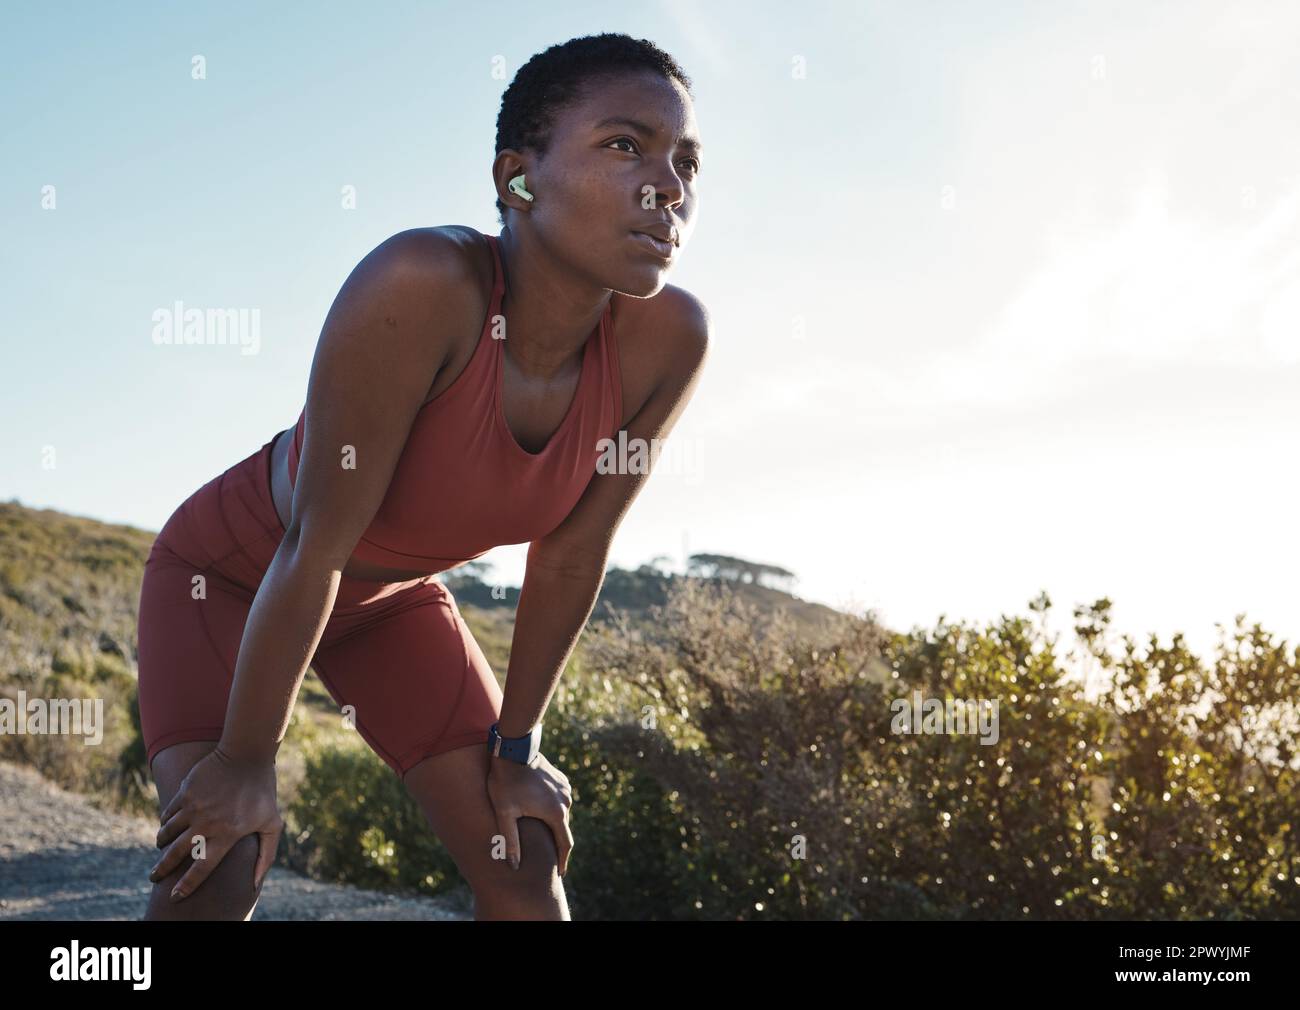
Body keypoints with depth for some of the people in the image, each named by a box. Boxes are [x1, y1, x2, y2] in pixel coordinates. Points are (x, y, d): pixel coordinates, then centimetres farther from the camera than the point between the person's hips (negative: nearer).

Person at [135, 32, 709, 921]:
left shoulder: (667, 339, -24)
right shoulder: (422, 284, -39)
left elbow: (572, 554, -12)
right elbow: (317, 542, -32)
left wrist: (516, 741, -2)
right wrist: (245, 760, -22)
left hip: (391, 594, 5)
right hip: (231, 570, -4)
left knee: (527, 857, -1)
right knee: (215, 866, -18)